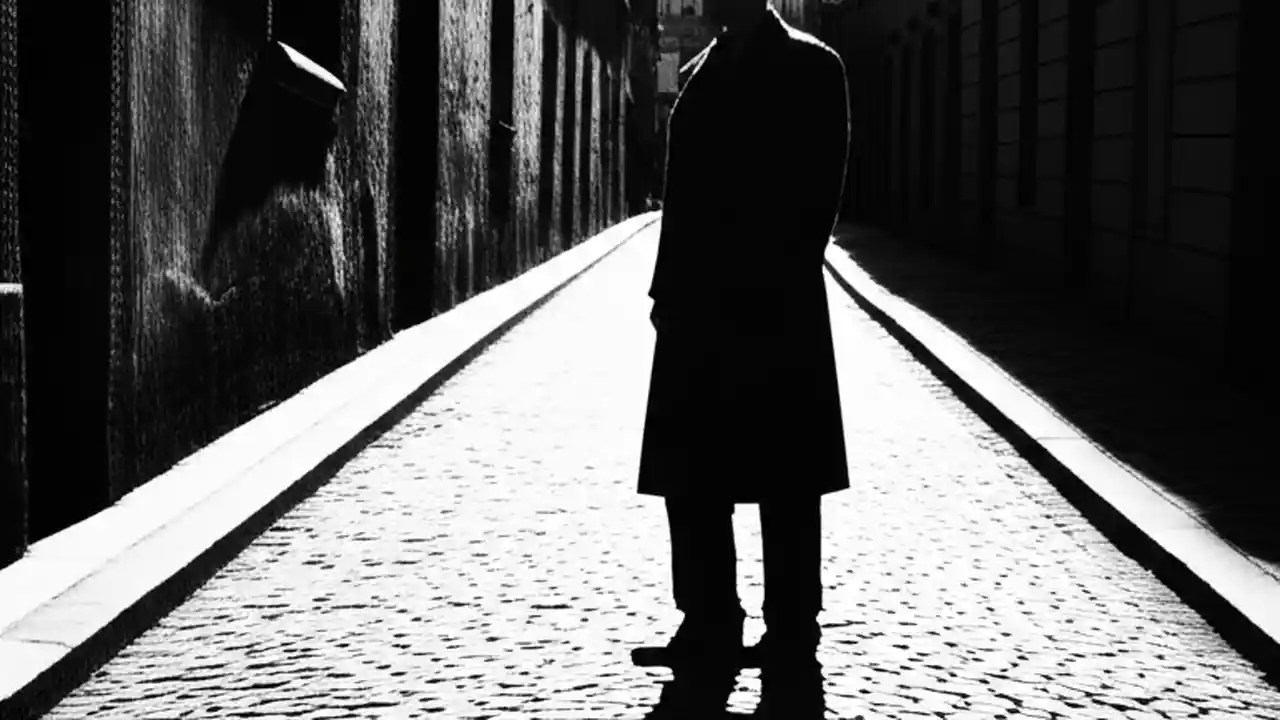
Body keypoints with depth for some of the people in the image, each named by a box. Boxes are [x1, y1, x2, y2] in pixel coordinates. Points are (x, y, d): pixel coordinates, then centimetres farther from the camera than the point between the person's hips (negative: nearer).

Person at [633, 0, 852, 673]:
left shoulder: (808, 67, -3)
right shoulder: (705, 70, 15)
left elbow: (815, 195, -9)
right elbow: (684, 194, 15)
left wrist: (778, 288, -16)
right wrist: (669, 289, 7)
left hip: (771, 311, -7)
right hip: (697, 309, 7)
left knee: (784, 479, 2)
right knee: (689, 472, 8)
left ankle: (791, 630, 10)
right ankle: (709, 623, 17)